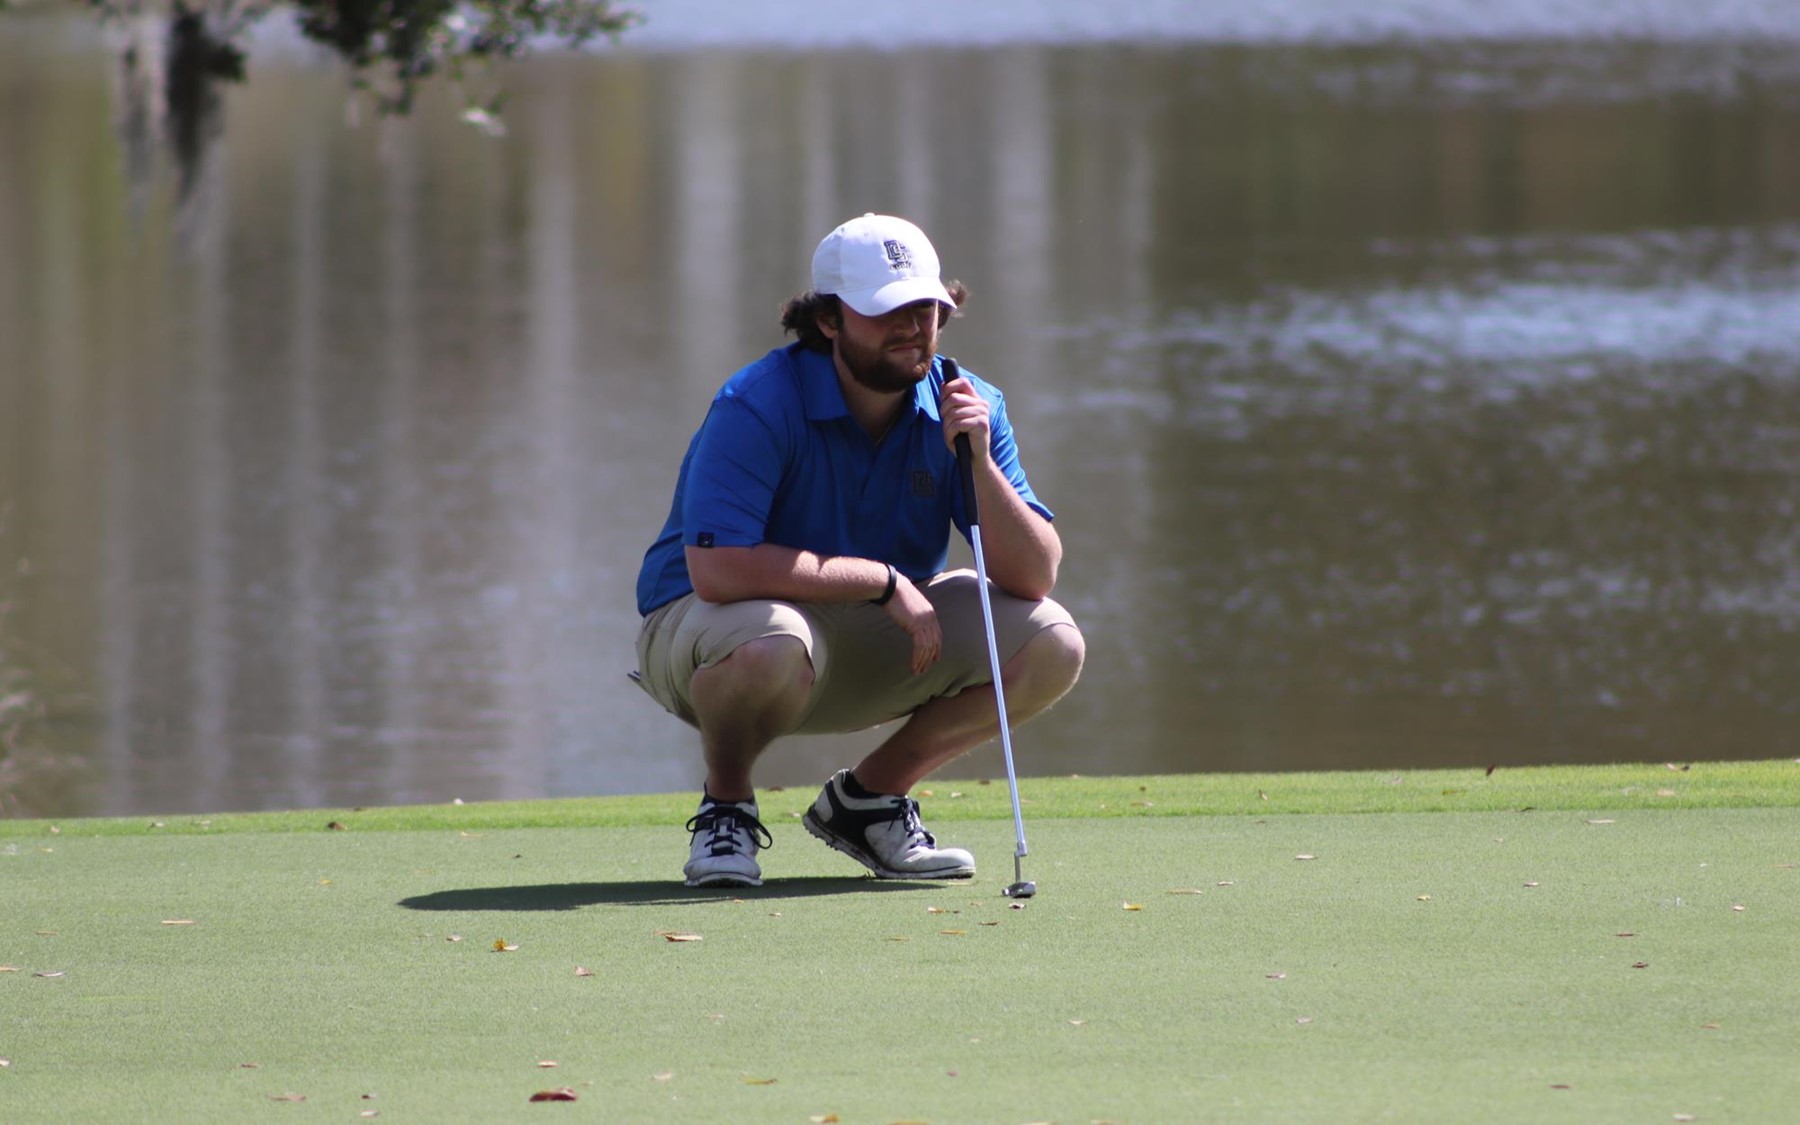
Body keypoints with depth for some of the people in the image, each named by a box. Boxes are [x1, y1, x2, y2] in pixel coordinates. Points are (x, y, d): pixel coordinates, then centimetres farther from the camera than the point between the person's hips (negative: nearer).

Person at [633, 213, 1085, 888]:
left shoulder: (965, 406, -8)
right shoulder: (757, 407, -24)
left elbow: (1034, 577, -13)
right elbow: (717, 569, -36)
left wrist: (980, 463, -29)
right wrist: (882, 579, -31)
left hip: (880, 643, 6)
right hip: (702, 625, -6)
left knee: (1052, 644, -13)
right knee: (773, 644, -42)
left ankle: (869, 795, 6)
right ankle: (725, 806, -8)